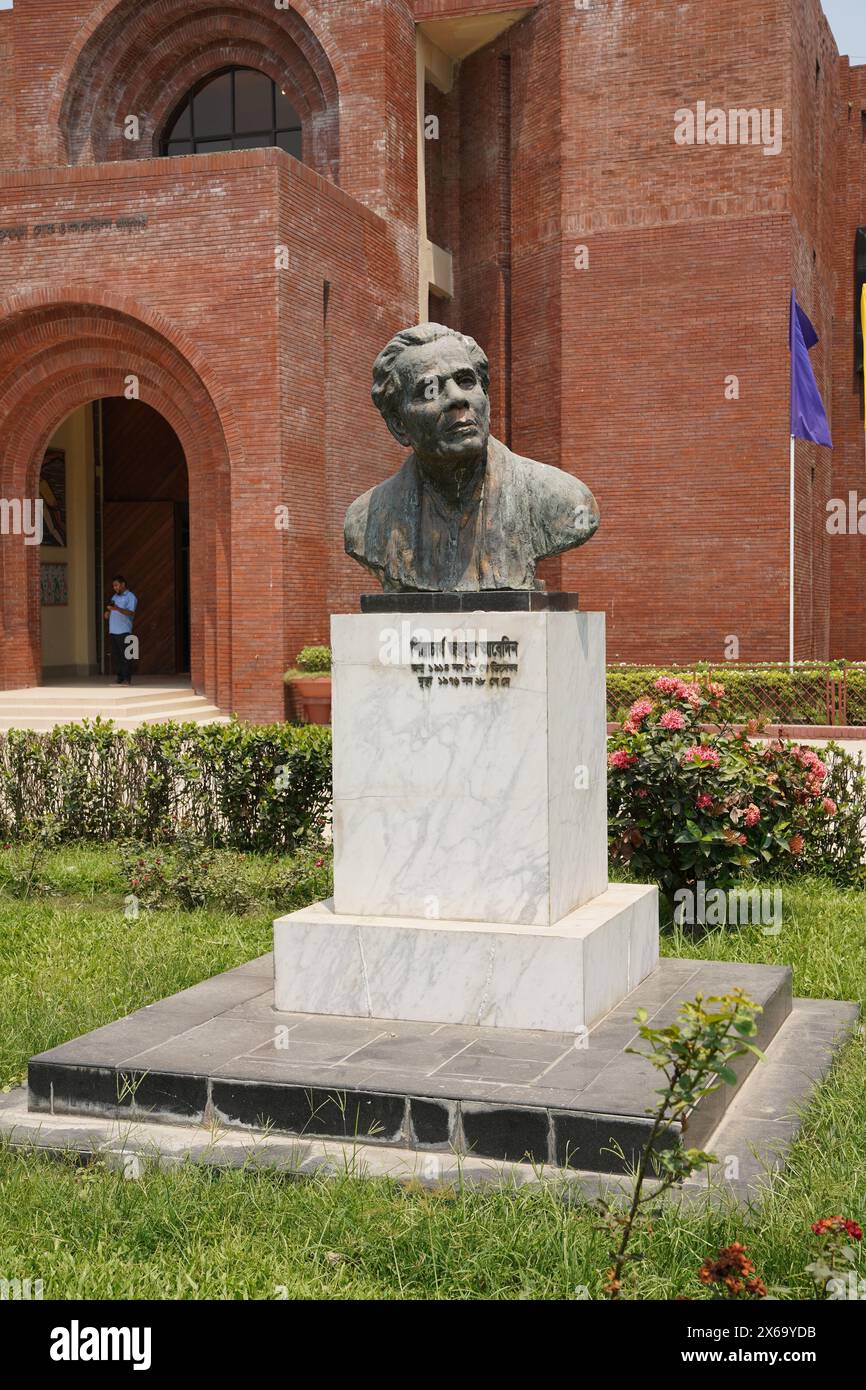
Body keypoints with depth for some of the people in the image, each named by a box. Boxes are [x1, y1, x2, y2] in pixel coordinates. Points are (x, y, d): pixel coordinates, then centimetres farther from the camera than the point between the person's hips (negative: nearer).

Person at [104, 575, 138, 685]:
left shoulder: (130, 597, -3)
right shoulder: (115, 596, 21)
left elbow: (131, 612, -16)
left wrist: (117, 608, -29)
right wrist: (108, 612, 5)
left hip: (123, 631, -7)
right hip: (112, 631, 7)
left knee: (125, 656, -8)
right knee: (116, 655, 6)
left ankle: (127, 679, -6)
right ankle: (120, 678, 11)